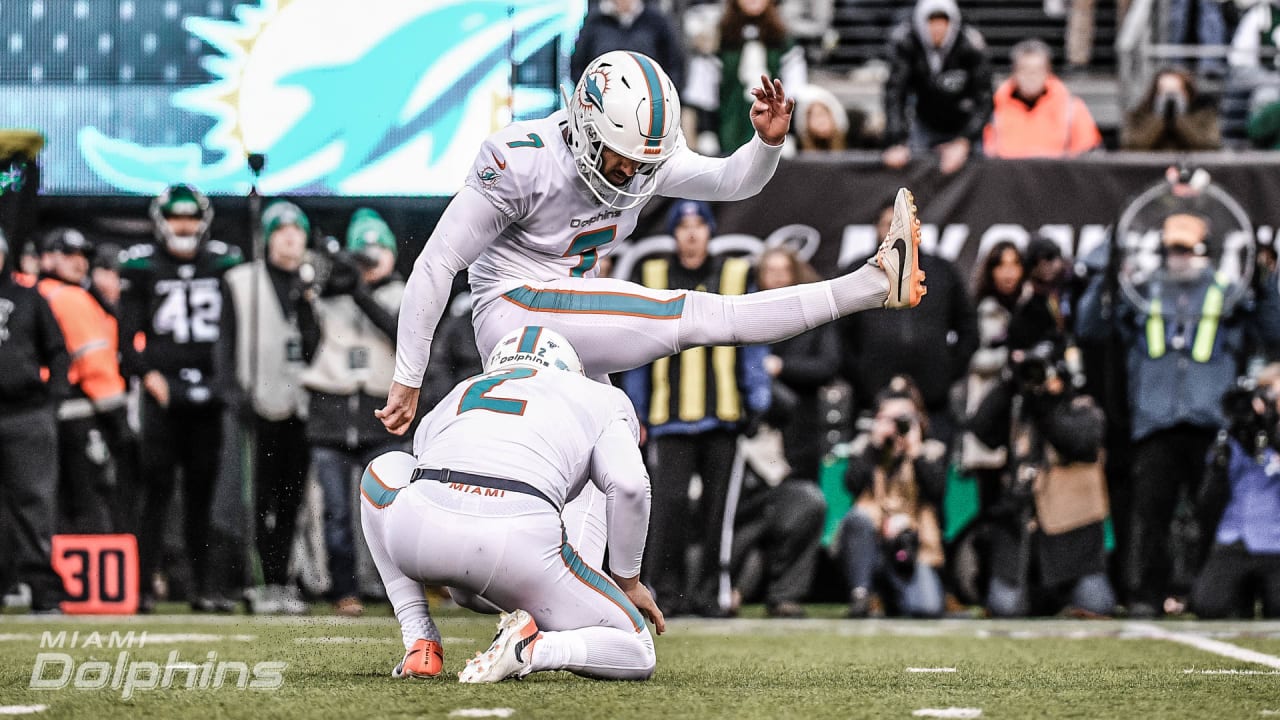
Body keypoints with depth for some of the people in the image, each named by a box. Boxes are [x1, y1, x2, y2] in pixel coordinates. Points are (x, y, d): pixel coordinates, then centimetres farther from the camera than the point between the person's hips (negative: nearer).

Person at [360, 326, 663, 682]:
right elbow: (629, 485, 8)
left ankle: (420, 644, 26)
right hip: (518, 542, -2)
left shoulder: (454, 399, 36)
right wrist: (628, 581, 21)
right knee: (637, 654, 19)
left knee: (385, 470, 40)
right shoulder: (600, 398, 27)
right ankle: (534, 650, -11)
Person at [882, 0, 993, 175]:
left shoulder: (971, 44, -28)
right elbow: (895, 93, -27)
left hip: (964, 126, -1)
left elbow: (983, 99, -28)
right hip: (926, 125, 1)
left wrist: (964, 142, -40)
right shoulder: (904, 40, -25)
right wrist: (897, 143, -36)